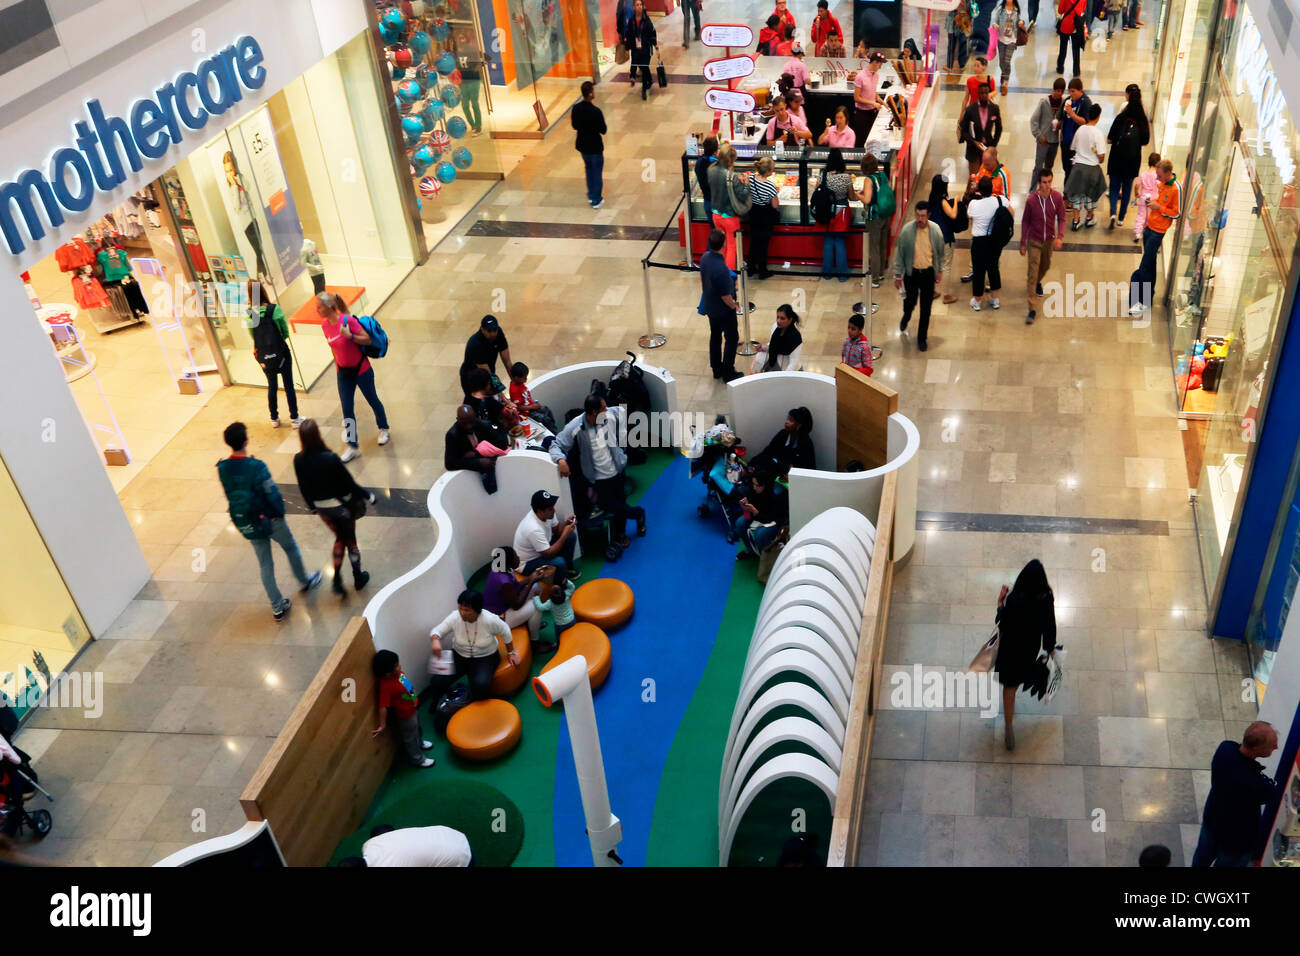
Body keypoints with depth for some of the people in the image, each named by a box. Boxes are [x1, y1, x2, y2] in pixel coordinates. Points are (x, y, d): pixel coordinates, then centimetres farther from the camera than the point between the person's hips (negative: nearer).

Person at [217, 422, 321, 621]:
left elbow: (229, 495, 2)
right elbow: (273, 494, -22)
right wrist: (280, 513, -3)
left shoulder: (222, 468, -12)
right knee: (291, 548, 24)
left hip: (244, 523, 5)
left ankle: (277, 607, 25)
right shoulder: (256, 467, -29)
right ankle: (304, 581, 47)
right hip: (268, 519, -4)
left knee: (265, 564, 17)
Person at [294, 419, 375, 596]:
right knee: (350, 540, 19)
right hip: (342, 504, -4)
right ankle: (358, 578, 35)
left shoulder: (298, 460, -16)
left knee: (340, 538, 27)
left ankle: (337, 578, 17)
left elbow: (303, 487, -2)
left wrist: (312, 506, 16)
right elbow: (349, 482, -18)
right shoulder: (331, 458, -29)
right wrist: (368, 496, -2)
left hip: (322, 508, 4)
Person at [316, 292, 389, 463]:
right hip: (343, 372, 5)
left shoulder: (348, 320, -23)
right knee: (347, 409, 4)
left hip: (361, 370, -5)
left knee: (372, 401, 15)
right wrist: (337, 367, 14)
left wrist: (350, 336, -35)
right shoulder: (324, 325, -5)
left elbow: (367, 340, -19)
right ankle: (353, 447, 13)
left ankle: (383, 429, 41)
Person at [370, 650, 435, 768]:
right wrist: (383, 725, -31)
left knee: (417, 729, 34)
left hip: (413, 708, 8)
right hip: (406, 715, -8)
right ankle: (417, 759, 41)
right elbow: (383, 707, -36)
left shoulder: (396, 672, -19)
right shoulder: (386, 686, -41)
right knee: (410, 737, 18)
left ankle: (419, 743, 63)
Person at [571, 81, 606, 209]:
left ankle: (591, 195, 38)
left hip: (582, 145, 6)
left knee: (589, 169, 26)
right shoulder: (596, 111, -27)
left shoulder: (576, 108, -10)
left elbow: (575, 126, 2)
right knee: (597, 173, 12)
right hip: (595, 146, -5)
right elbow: (603, 131, -18)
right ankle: (596, 200, 22)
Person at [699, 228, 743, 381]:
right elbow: (726, 296, -26)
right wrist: (735, 305, -7)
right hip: (723, 310, -8)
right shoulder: (721, 268, -35)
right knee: (732, 338, 11)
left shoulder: (704, 258, -11)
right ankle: (728, 373, 20)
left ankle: (716, 369, 36)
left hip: (709, 306, 8)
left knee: (715, 336, 22)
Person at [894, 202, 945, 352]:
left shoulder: (935, 230, -9)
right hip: (911, 272, -1)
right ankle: (906, 317, 51)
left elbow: (940, 252, 5)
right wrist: (897, 275, -4)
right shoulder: (906, 230, -13)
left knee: (926, 309, 5)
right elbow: (899, 253, -6)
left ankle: (922, 338, 20)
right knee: (910, 302, 14)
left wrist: (940, 271, 11)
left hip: (928, 273, 1)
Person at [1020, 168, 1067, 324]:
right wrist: (1022, 243, -1)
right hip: (1033, 241, -3)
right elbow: (1025, 221, -4)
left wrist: (1060, 236, -19)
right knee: (1032, 273, -8)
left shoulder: (1057, 197, -12)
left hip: (1049, 240, 3)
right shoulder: (1031, 200, -16)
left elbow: (1061, 218, -3)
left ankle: (1037, 282, 61)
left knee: (1045, 266, 26)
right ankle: (1033, 309, -9)